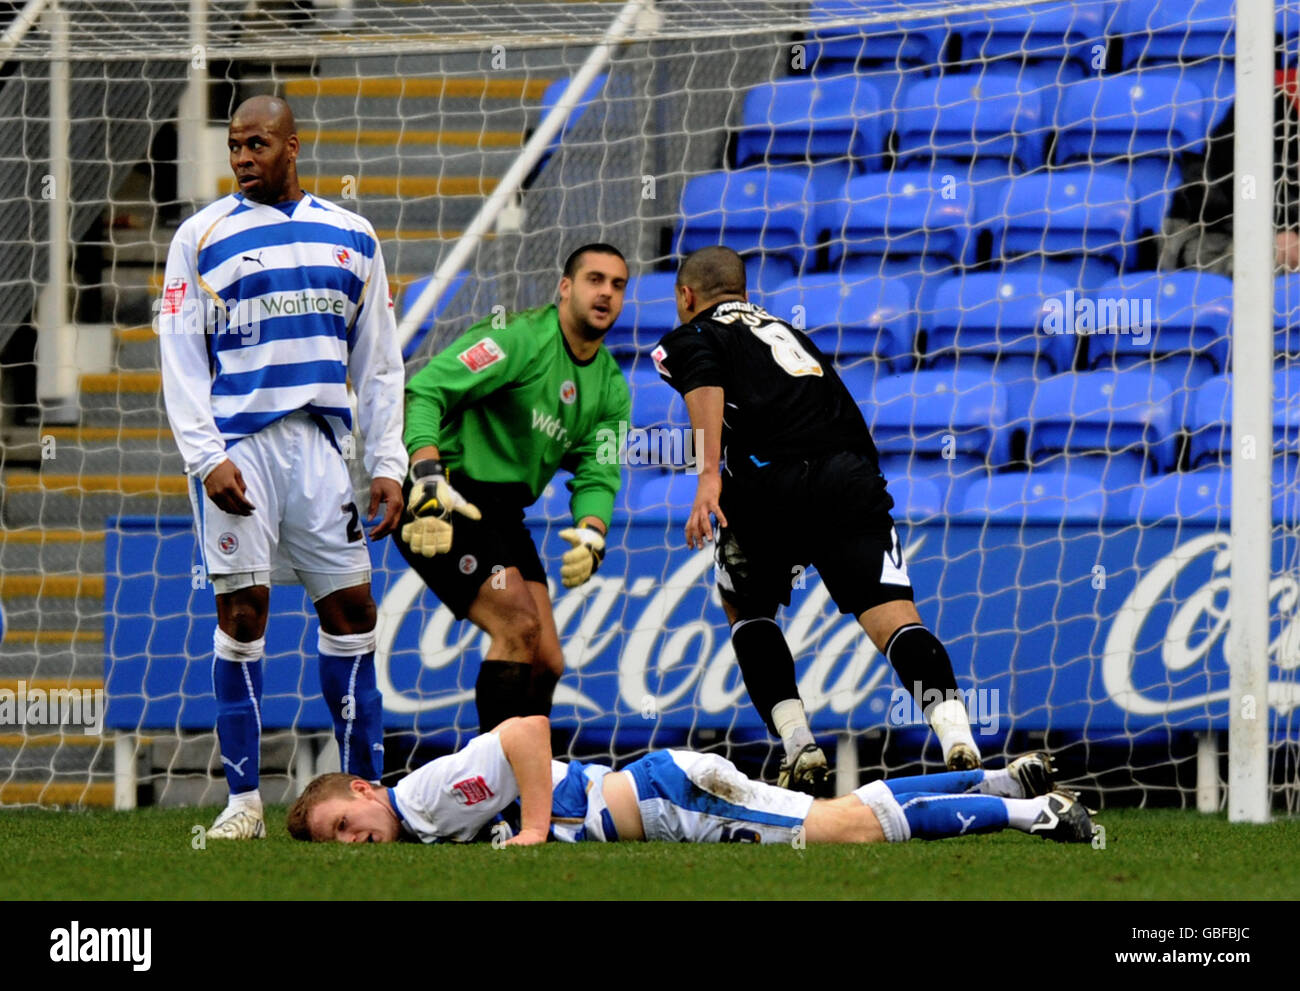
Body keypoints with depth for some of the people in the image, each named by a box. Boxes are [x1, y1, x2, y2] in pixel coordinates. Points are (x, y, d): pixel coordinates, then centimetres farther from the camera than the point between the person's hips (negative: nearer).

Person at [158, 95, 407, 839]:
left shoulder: (353, 238, 12)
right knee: (243, 611, -6)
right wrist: (205, 457, -11)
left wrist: (389, 465, 6)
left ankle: (367, 787, 7)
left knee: (351, 609, 0)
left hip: (321, 443, 3)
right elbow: (182, 360, 0)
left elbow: (379, 365, 15)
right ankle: (244, 799, -2)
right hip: (237, 443, -3)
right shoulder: (203, 236, 4)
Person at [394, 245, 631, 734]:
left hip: (503, 511, 9)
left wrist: (590, 535, -19)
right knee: (518, 626, -22)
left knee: (546, 662, 2)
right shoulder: (519, 338, -13)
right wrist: (428, 479, -35)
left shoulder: (611, 389, 12)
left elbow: (598, 474, 4)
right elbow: (424, 391, -21)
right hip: (439, 505, -9)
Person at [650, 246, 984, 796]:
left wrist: (709, 475, -17)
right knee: (892, 617, -8)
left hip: (770, 479, -3)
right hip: (850, 476, 3)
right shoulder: (786, 331, 36)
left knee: (746, 609, 22)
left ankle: (798, 746, 7)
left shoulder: (690, 338, 19)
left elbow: (706, 385, -4)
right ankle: (955, 733, -33)